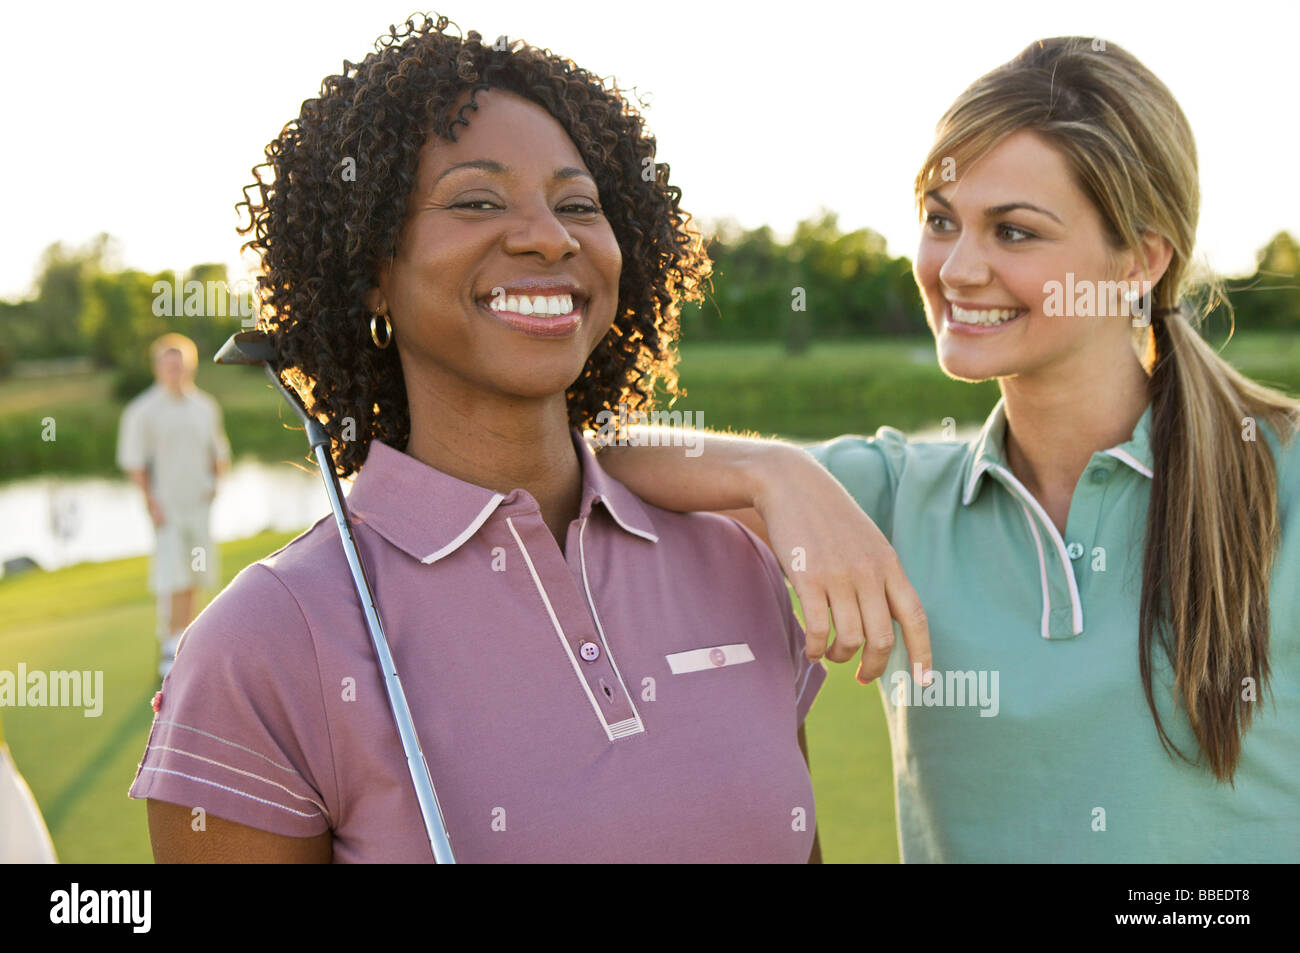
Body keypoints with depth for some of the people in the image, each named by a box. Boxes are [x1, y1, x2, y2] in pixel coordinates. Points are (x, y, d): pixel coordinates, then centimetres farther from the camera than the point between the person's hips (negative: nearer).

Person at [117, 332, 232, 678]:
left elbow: (219, 453, 21)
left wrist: (214, 481, 3)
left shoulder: (206, 407, 10)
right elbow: (133, 462, -5)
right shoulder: (143, 411, -4)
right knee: (172, 579, -11)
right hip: (165, 506, -5)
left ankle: (184, 646, 18)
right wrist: (152, 503, -12)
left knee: (195, 578, 7)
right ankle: (171, 651, -6)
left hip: (199, 505, 5)